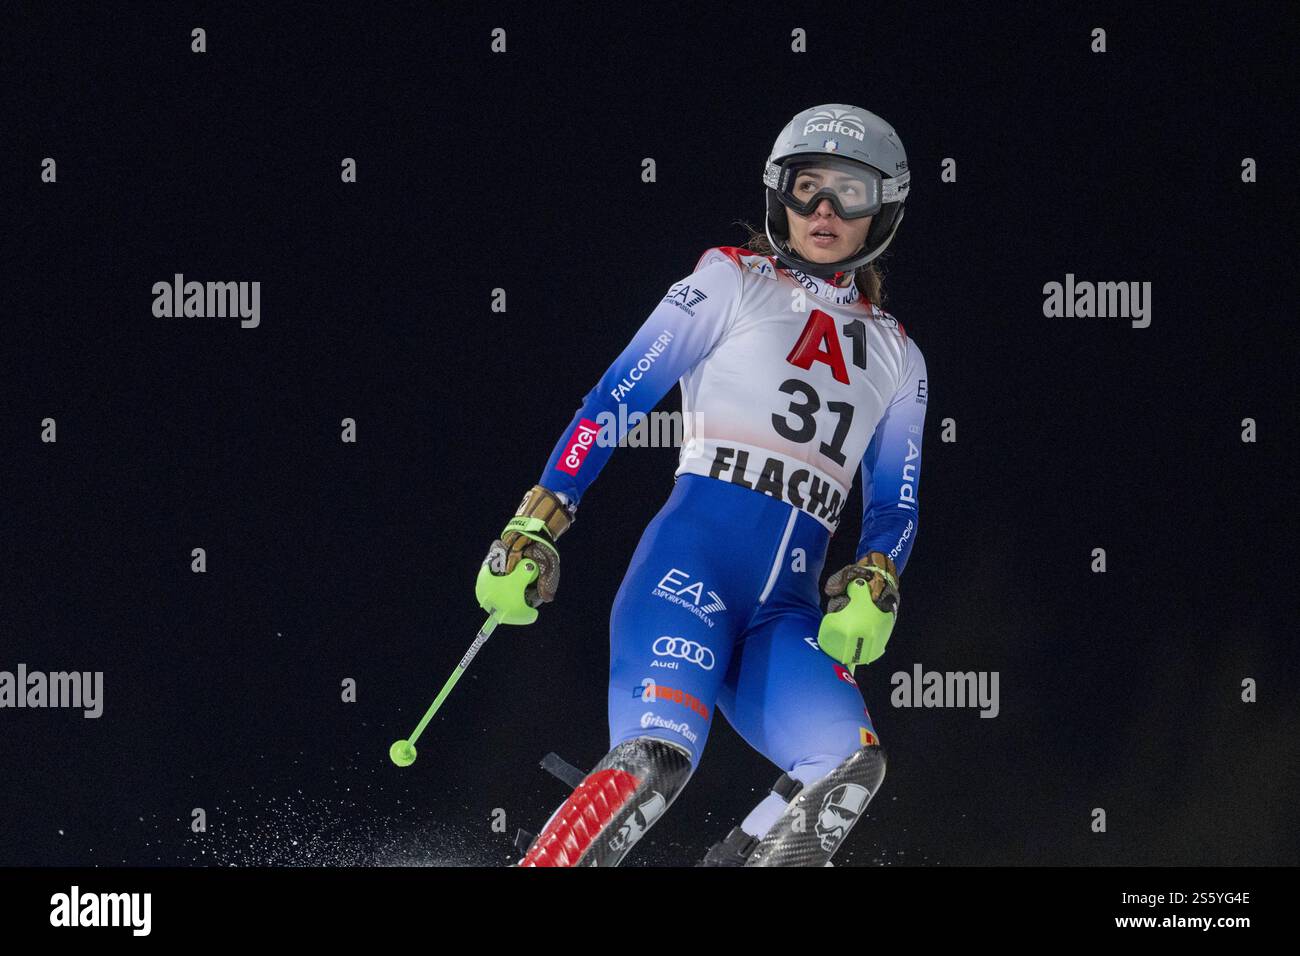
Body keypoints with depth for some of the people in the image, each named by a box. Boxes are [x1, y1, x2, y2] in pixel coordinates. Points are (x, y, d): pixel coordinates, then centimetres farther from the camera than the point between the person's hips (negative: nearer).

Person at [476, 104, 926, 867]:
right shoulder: (733, 282, 11)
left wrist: (873, 585, -2)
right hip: (696, 555, -4)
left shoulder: (897, 357, 23)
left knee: (852, 763, -27)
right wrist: (536, 528, -5)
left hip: (788, 611, 4)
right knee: (658, 756, -30)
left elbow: (895, 506, 21)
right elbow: (615, 400, 5)